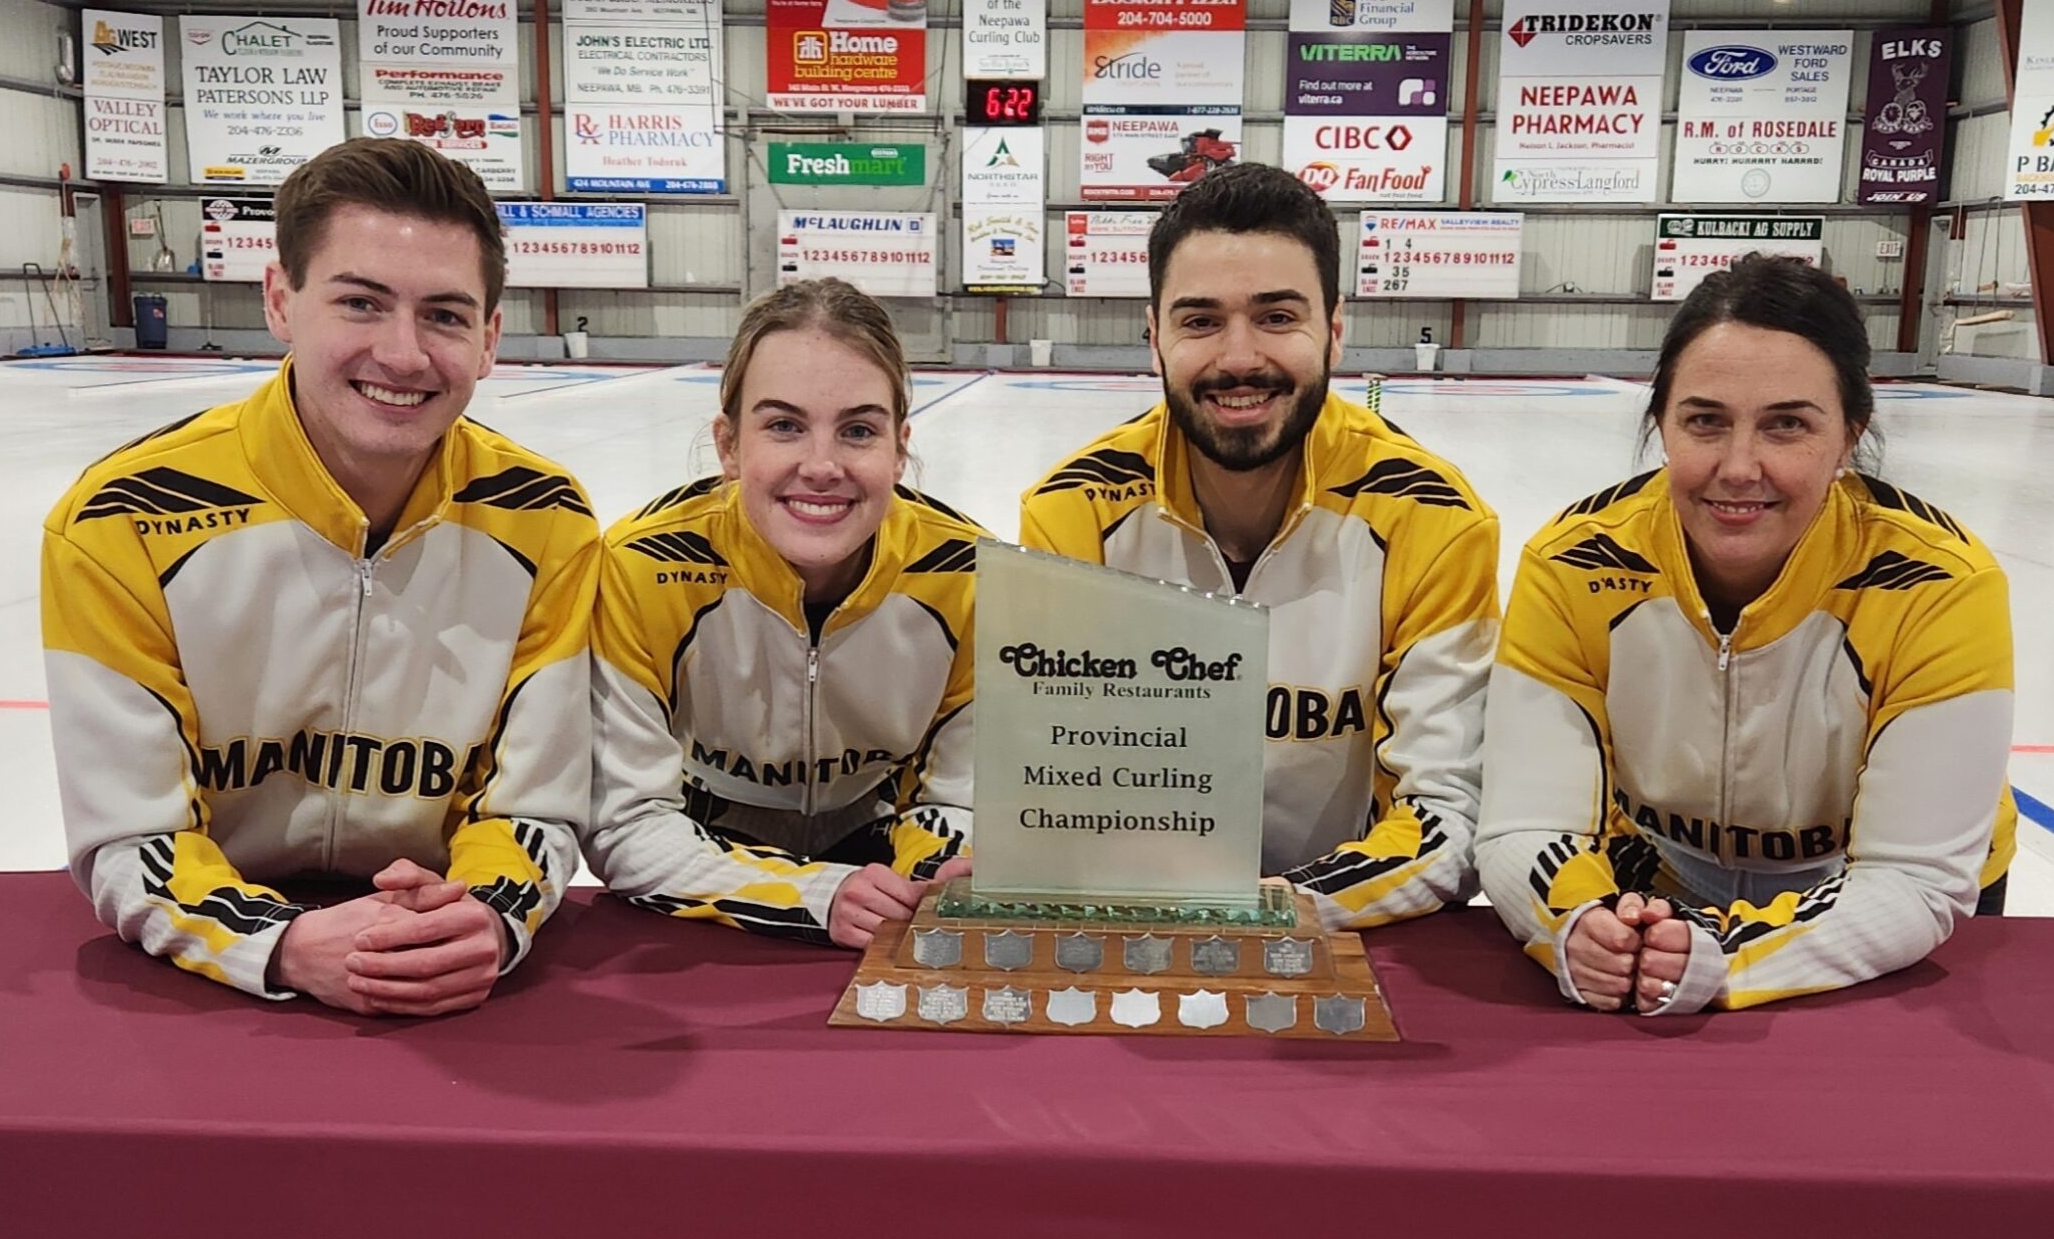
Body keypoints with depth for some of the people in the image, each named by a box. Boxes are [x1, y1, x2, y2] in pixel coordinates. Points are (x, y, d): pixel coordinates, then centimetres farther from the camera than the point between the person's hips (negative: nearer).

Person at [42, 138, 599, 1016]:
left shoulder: (545, 525, -7)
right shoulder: (123, 523, -11)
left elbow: (537, 807, -3)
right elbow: (127, 842, -8)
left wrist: (487, 919, -24)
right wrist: (288, 946, -26)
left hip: (457, 1005, 1)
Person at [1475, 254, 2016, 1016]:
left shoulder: (1941, 587, -23)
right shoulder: (1571, 567, -20)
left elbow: (1914, 880, -22)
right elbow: (1521, 831, -19)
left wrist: (1722, 959, -38)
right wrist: (1582, 930, -40)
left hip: (1881, 947, 0)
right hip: (1651, 901, 0)